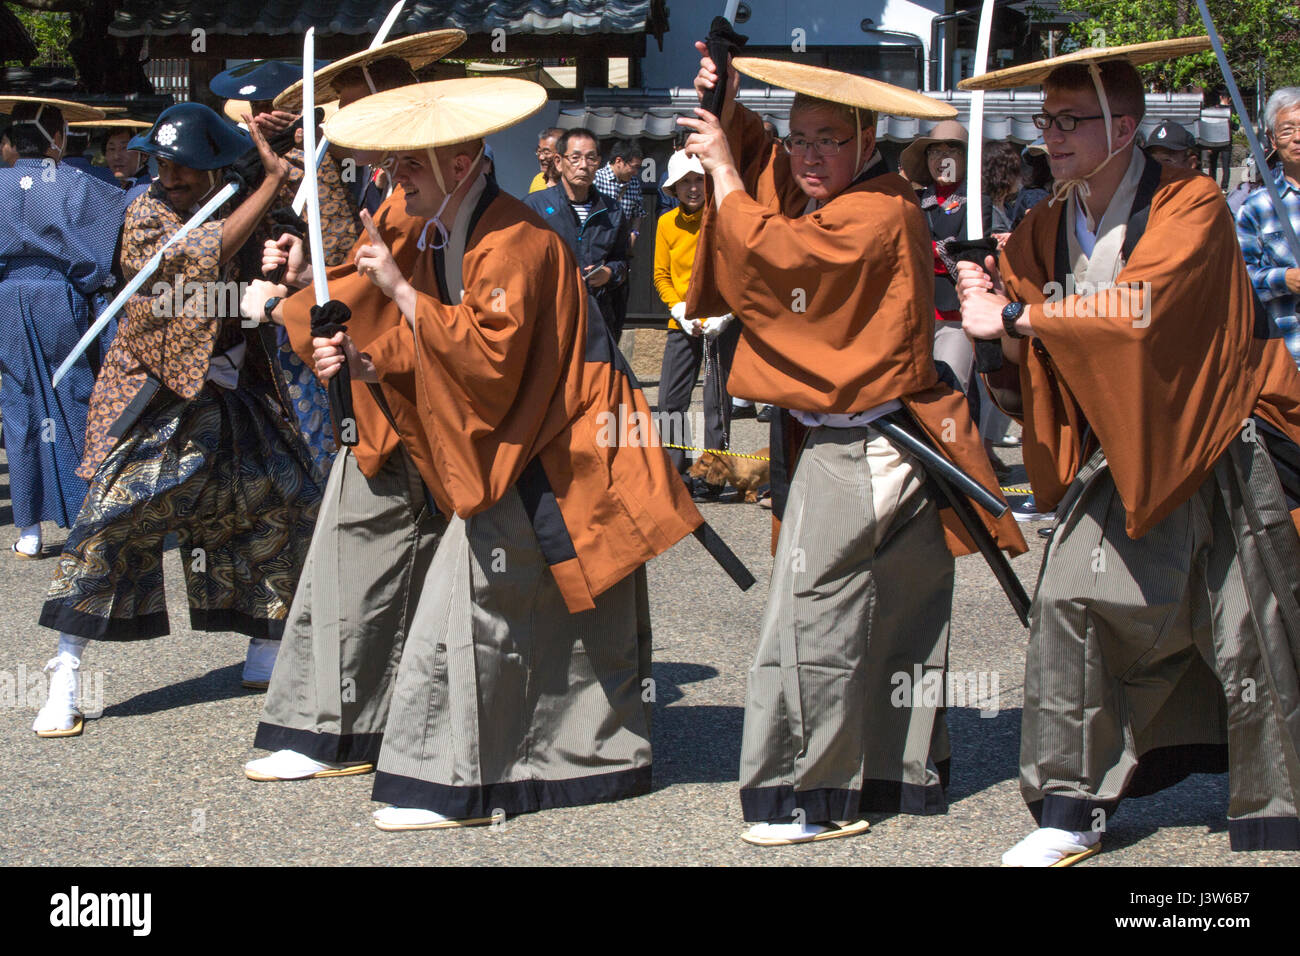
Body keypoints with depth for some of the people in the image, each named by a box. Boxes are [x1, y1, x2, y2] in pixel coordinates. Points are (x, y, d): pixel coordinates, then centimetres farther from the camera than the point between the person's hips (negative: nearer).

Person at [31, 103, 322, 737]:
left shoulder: (231, 206, 7)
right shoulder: (149, 214, -10)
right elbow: (211, 251, -26)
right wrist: (273, 178, -24)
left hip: (228, 398, 6)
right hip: (154, 401, -6)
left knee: (288, 506, 6)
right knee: (110, 517, -13)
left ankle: (265, 652, 22)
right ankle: (64, 679, -8)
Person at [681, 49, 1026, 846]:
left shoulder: (878, 213, -17)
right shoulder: (822, 196, 12)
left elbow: (769, 249, -24)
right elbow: (760, 155, 27)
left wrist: (723, 168, -12)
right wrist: (723, 105, 8)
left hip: (860, 452, -10)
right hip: (885, 443, 10)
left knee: (817, 616, -9)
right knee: (894, 615, 16)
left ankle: (812, 797, -4)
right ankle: (905, 774, 27)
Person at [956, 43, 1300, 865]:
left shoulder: (1191, 206, -14)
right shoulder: (1049, 229, 5)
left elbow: (1145, 304, -30)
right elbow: (1034, 367, 6)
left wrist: (1018, 316, -25)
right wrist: (999, 319, -16)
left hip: (1218, 456, -5)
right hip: (1116, 456, 5)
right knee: (1070, 603, -10)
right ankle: (1072, 811, -1)